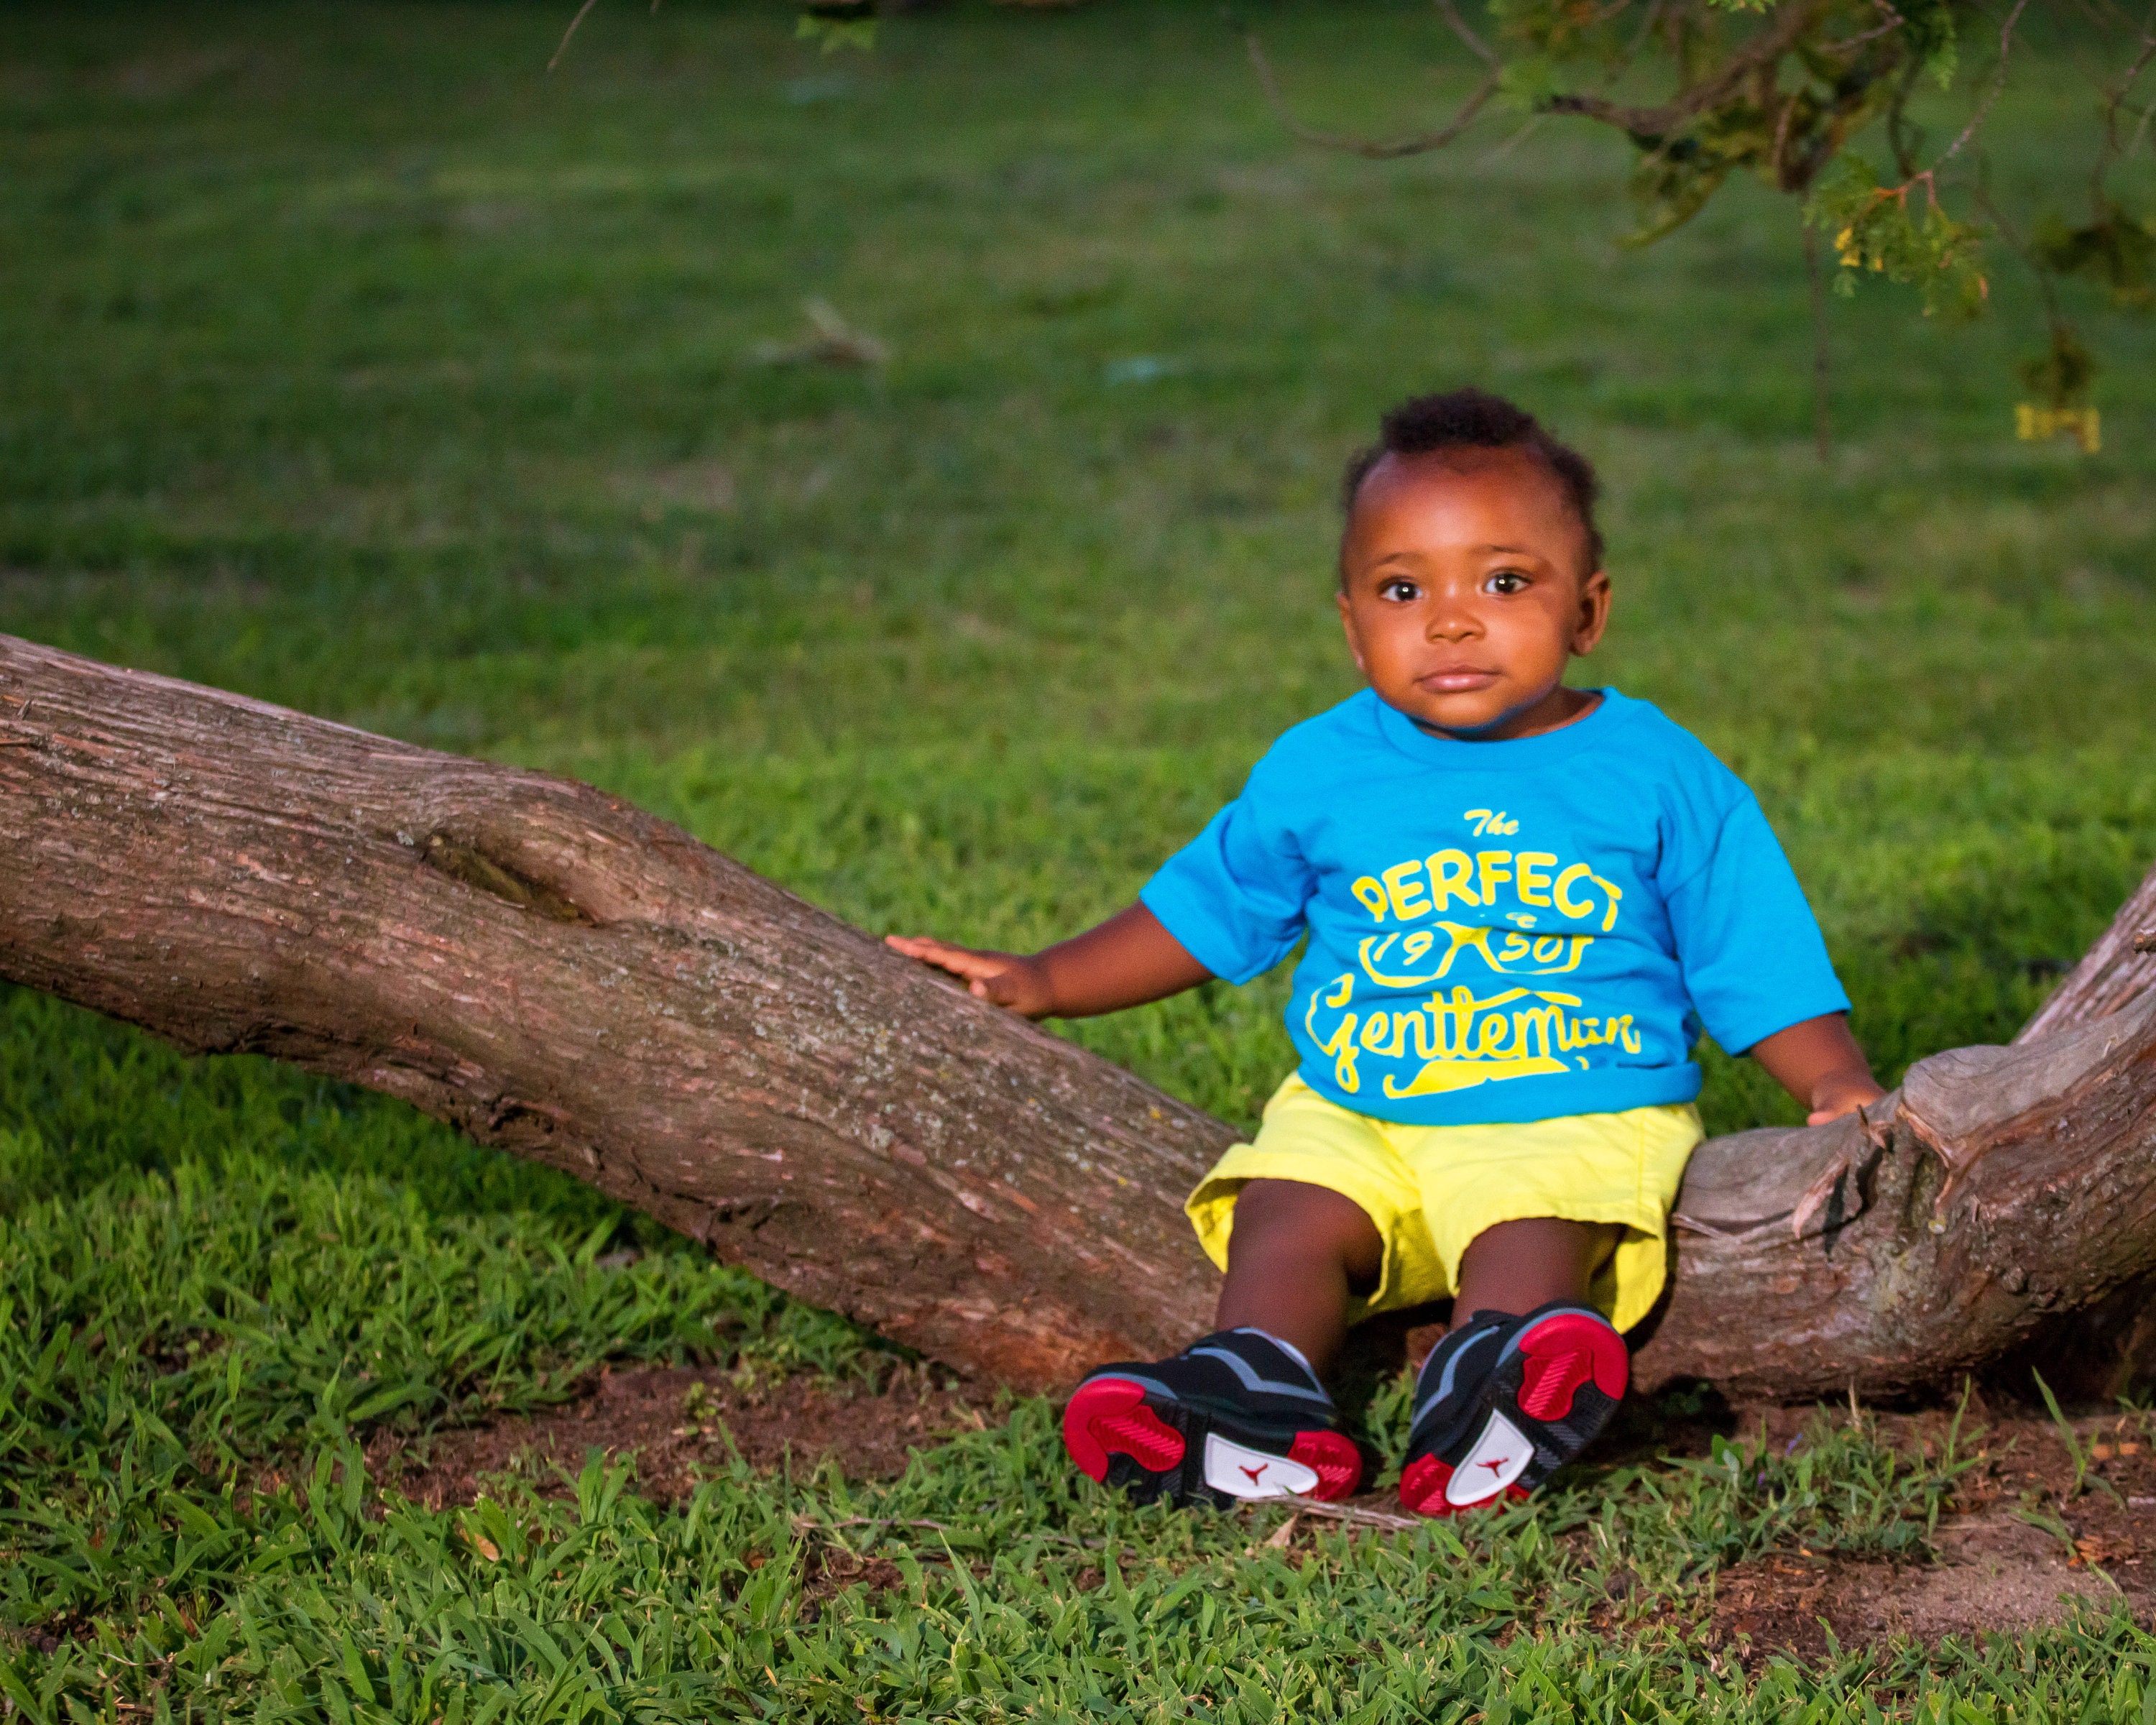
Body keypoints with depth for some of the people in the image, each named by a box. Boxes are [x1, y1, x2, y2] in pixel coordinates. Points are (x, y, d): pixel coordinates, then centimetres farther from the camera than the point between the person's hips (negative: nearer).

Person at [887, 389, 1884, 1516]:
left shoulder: (1660, 778, 3)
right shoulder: (1319, 773, 9)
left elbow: (1760, 966, 6)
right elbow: (1203, 909, 22)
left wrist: (1841, 1087, -10)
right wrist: (1045, 982, 17)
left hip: (1580, 1117, -3)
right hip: (1355, 1119, 3)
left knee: (1529, 1234, -32)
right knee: (1284, 1214, -25)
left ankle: (1479, 1420, -56)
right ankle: (1260, 1403, -46)